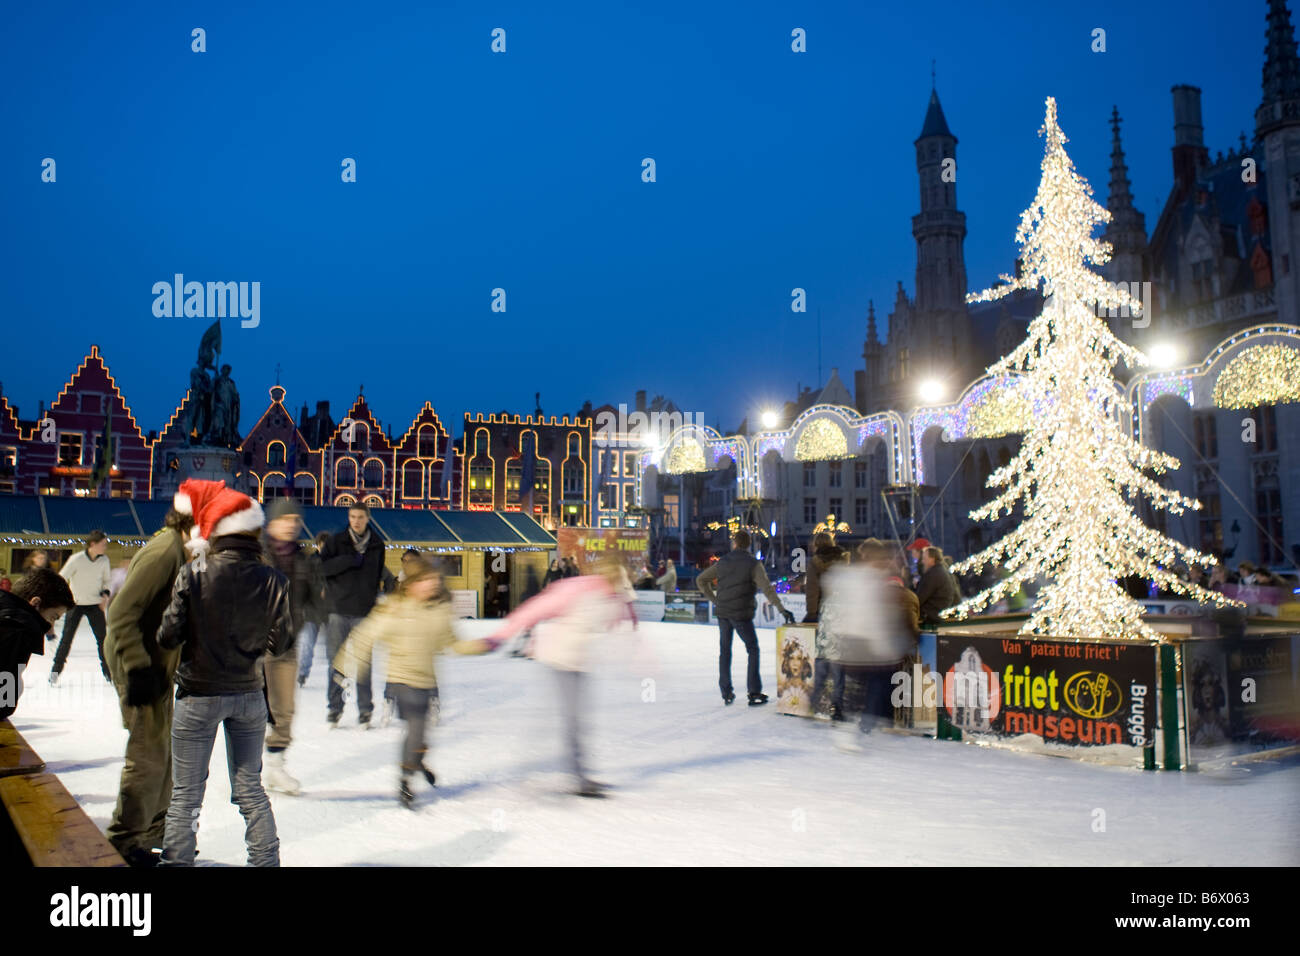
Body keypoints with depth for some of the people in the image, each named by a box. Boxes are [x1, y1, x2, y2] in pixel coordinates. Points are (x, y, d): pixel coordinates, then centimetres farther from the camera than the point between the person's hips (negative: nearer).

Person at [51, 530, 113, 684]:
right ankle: (55, 671, 13)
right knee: (67, 638, -2)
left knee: (102, 638, 2)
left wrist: (105, 594, -3)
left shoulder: (104, 560, -3)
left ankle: (107, 671, 13)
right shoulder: (76, 559, -16)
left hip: (95, 604, 3)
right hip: (75, 604, -3)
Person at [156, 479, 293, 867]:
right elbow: (281, 644, -3)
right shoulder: (273, 580, -8)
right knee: (250, 788, 17)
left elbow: (168, 636, -11)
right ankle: (266, 858, 23)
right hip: (249, 694, 3)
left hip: (199, 694, -3)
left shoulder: (193, 574, -14)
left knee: (186, 792, 10)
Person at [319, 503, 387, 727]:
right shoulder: (336, 541, 4)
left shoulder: (377, 545, 9)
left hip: (364, 611, 0)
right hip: (338, 609, 0)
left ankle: (365, 708, 8)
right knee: (336, 660, 3)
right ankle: (335, 706, 15)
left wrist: (375, 600, 10)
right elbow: (321, 567, -9)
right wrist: (349, 560, -16)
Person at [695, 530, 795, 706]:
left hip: (723, 613, 4)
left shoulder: (722, 562, 4)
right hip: (742, 615, -3)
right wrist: (782, 609, -22)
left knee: (725, 651, 14)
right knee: (753, 650, 10)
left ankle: (726, 693, 16)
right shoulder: (753, 564, -8)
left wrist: (714, 599, 12)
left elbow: (700, 580, 10)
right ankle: (754, 693, 5)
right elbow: (766, 588, -19)